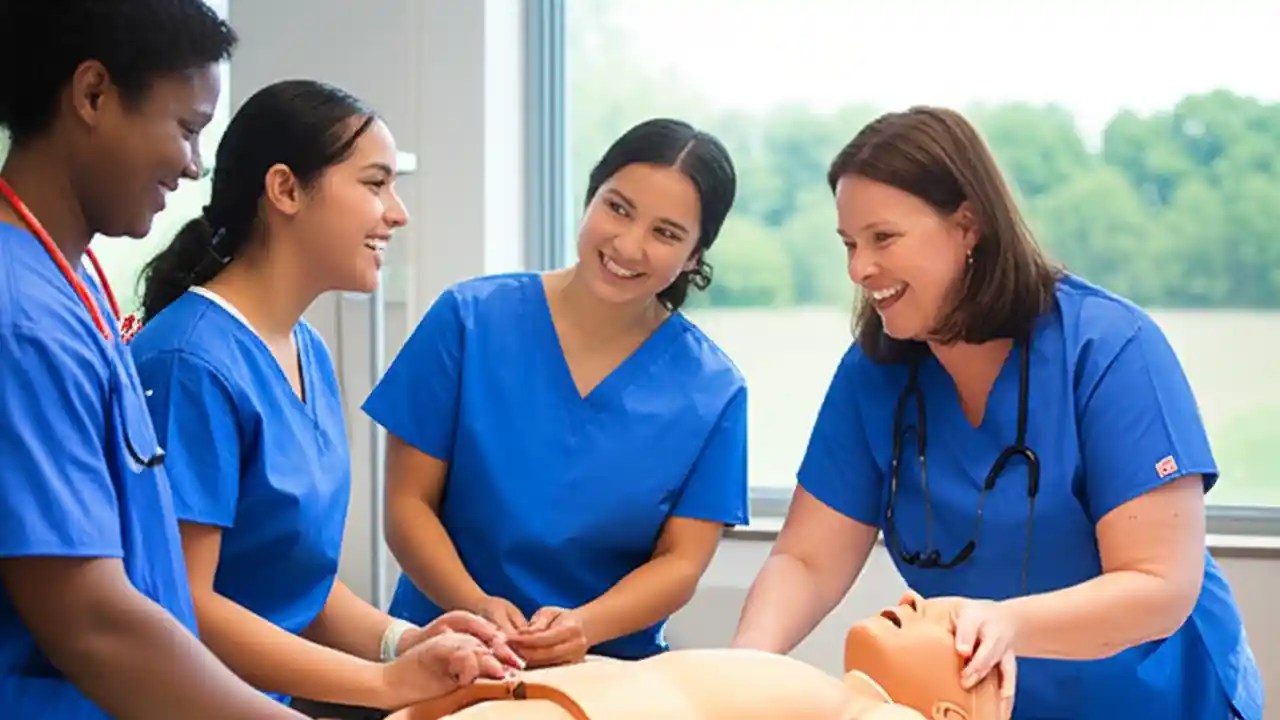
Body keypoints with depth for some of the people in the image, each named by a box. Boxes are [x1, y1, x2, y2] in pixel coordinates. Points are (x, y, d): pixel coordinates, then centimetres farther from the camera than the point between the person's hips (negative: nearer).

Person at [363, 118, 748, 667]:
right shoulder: (470, 321, -2)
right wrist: (477, 606, -18)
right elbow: (409, 504, -1)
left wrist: (582, 626, -19)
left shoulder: (711, 392, -1)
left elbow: (681, 561, 0)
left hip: (609, 669, 1)